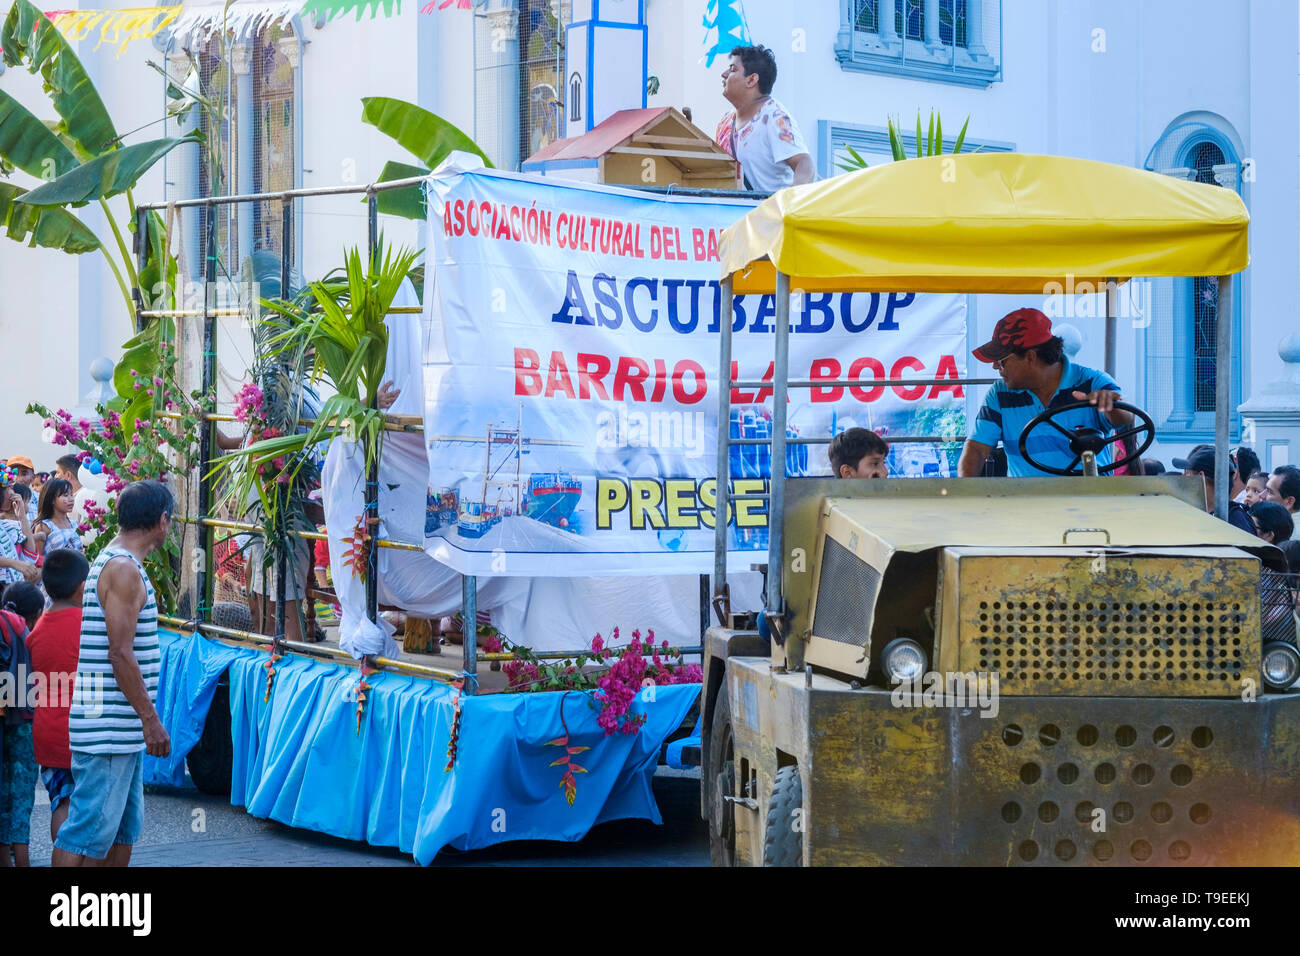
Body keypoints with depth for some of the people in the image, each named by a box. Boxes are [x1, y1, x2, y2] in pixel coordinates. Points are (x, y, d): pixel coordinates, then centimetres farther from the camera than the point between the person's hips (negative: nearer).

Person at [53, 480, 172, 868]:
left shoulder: (113, 562, 17)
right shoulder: (124, 569, -14)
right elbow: (120, 654, -20)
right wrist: (150, 719, -17)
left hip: (122, 729, 10)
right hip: (109, 727, -10)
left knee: (124, 825, 14)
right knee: (89, 828, -9)